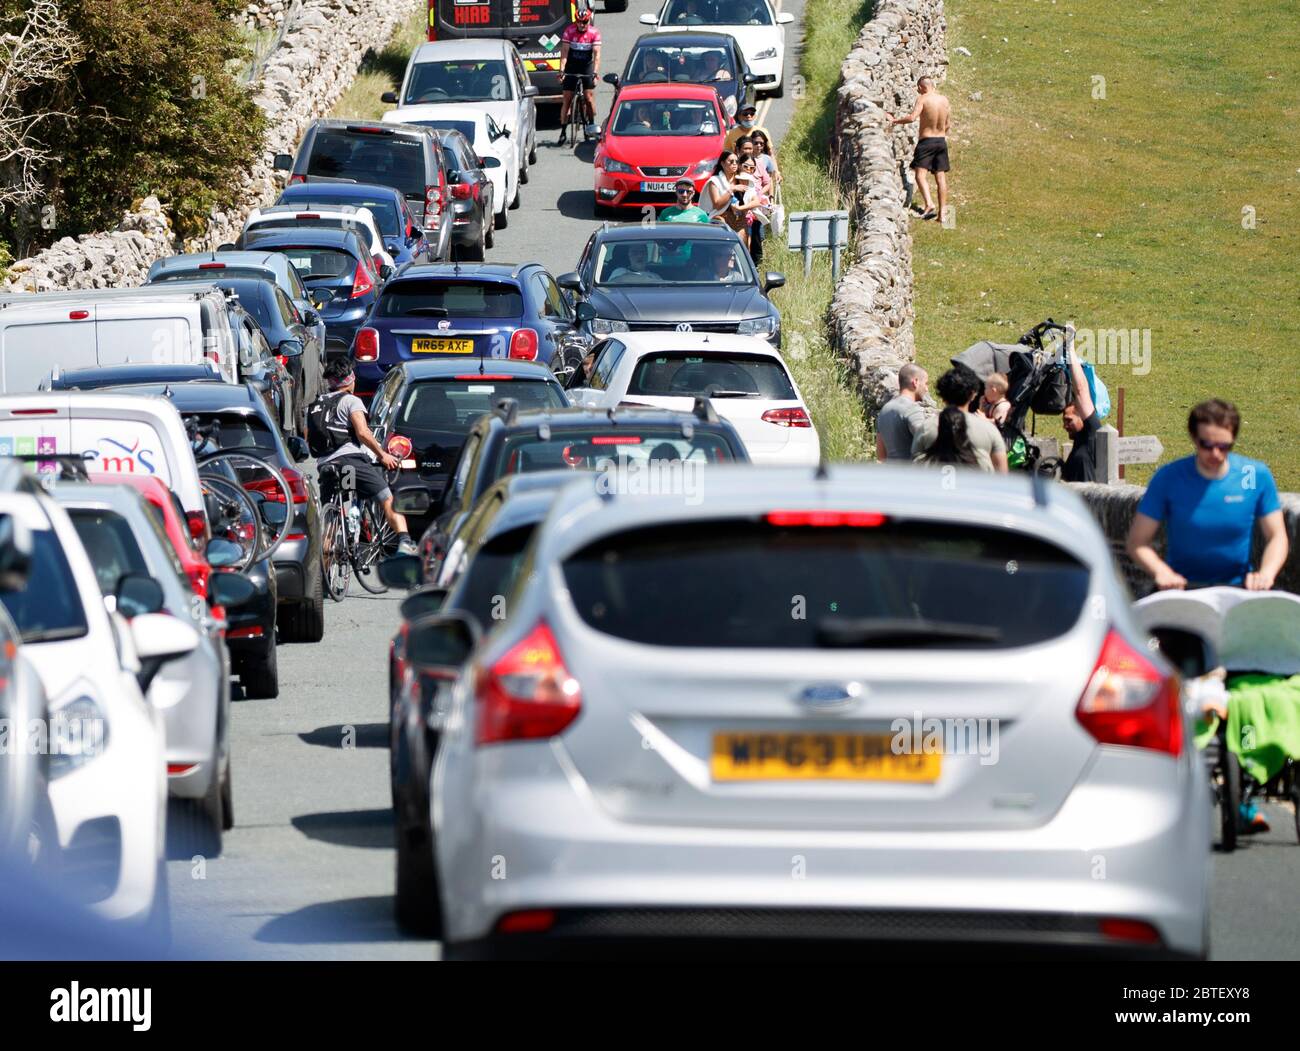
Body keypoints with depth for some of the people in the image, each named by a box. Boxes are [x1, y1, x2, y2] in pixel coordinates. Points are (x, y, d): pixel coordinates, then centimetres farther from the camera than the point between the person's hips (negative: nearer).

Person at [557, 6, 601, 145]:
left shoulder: (594, 33, -12)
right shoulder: (569, 31, -13)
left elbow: (597, 54, -17)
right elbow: (564, 52, -16)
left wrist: (595, 72, -29)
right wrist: (561, 70, -27)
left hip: (587, 66, 0)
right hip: (571, 67, 0)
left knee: (588, 96, -10)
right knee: (567, 98, -3)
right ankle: (563, 132, 1)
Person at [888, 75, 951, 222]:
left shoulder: (923, 99, -10)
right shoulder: (944, 99, 7)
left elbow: (912, 117, -21)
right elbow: (948, 124, 12)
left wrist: (895, 120, -7)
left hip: (926, 140, -6)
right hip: (942, 141, 6)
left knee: (920, 174, -9)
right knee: (941, 177, 8)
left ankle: (929, 204, -30)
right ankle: (942, 212, 7)